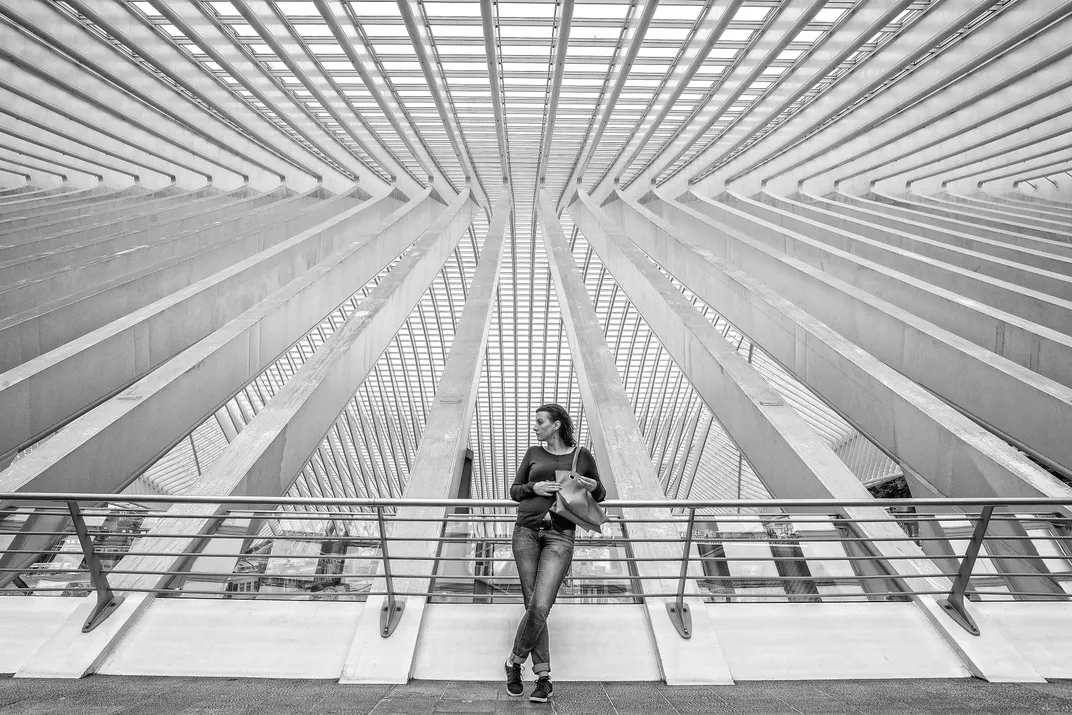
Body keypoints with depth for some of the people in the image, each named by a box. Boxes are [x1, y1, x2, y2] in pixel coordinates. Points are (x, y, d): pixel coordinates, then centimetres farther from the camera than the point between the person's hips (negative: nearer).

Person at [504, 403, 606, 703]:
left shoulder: (582, 456, 6)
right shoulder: (533, 453, 11)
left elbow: (600, 495, 16)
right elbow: (514, 490, 14)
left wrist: (593, 486, -7)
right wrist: (533, 488, -6)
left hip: (560, 536, -2)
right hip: (526, 531, 2)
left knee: (540, 606, -12)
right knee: (533, 606, 1)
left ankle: (515, 661, 13)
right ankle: (544, 678, 17)